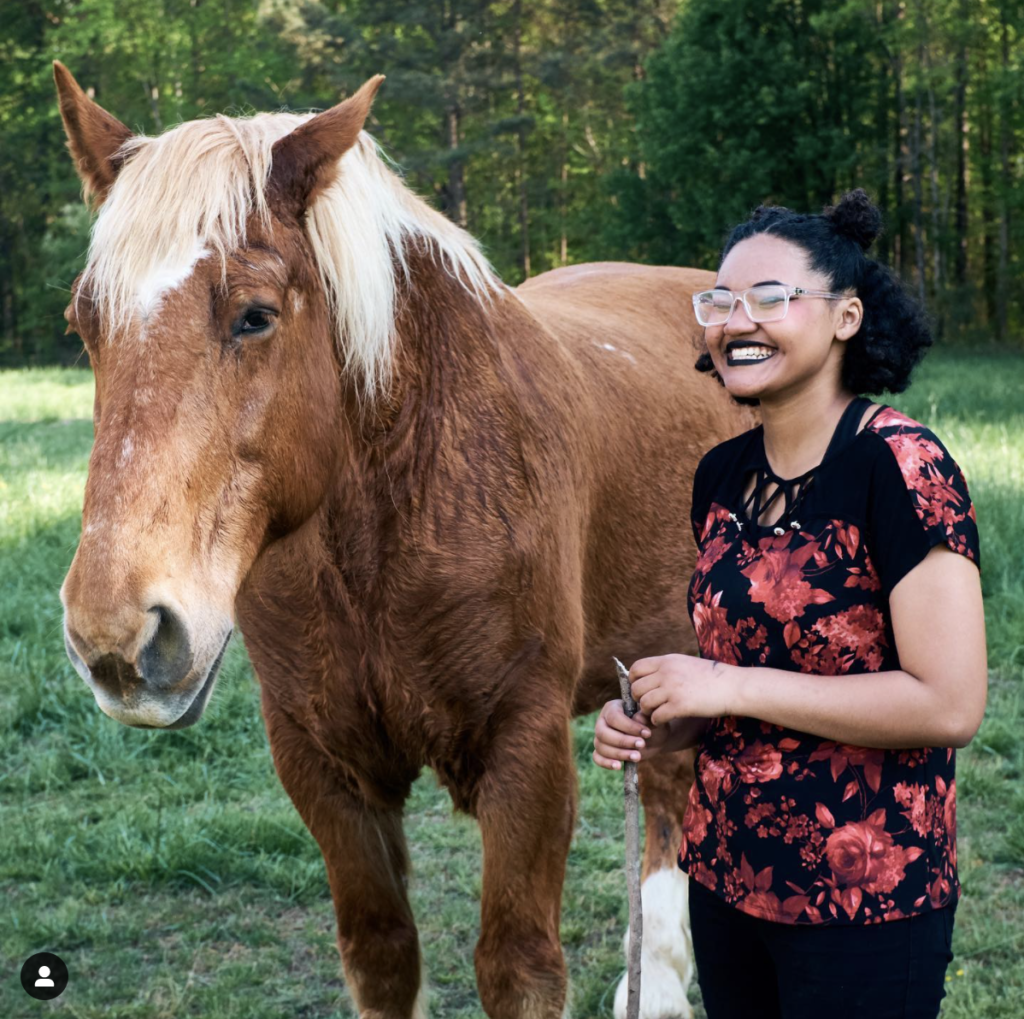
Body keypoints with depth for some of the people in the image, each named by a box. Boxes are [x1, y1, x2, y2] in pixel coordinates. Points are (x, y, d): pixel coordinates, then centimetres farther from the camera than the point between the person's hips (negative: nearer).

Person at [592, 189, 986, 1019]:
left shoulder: (900, 465, -17)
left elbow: (951, 706, -23)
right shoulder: (722, 475, 6)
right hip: (726, 877, 7)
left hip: (864, 901, -7)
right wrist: (659, 727, -1)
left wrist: (732, 688, -21)